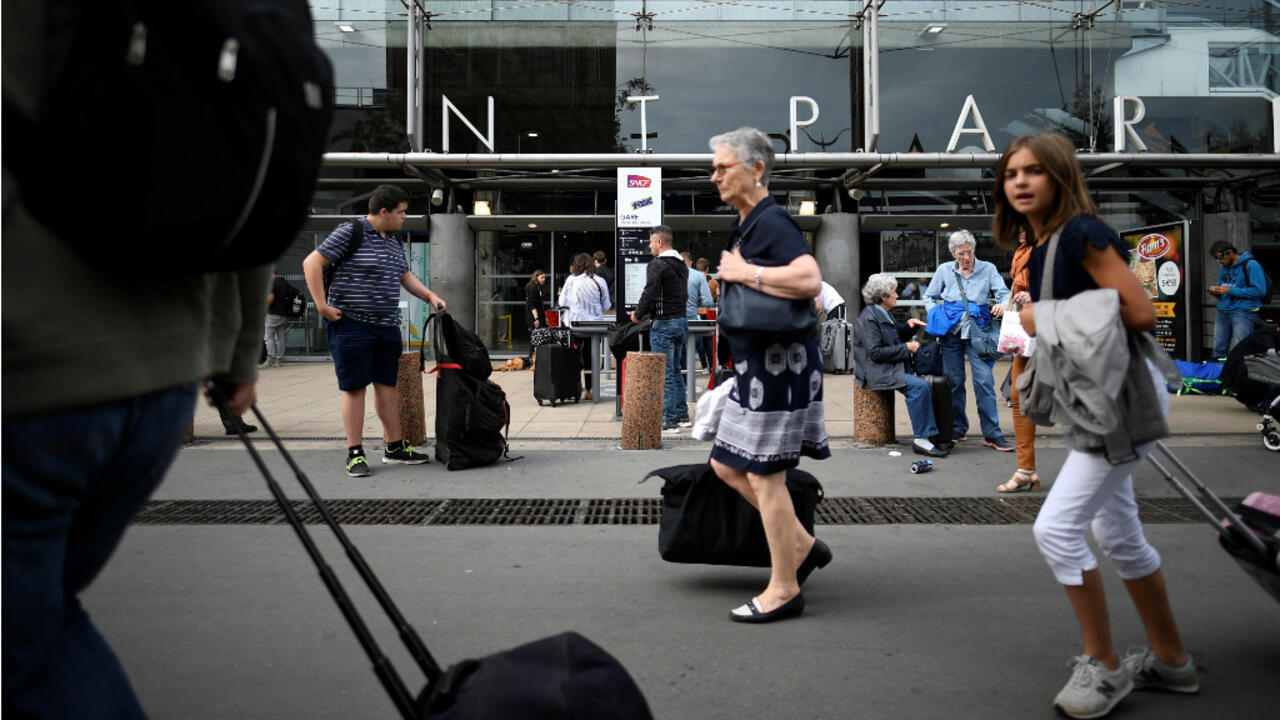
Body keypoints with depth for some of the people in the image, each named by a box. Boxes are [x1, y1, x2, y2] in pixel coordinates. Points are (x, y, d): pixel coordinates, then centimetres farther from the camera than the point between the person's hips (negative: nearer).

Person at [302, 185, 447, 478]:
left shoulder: (394, 243, 15)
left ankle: (394, 447, 20)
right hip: (351, 325, -7)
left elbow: (406, 276, 25)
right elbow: (311, 263, -11)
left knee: (387, 385, 11)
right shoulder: (349, 233, -10)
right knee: (354, 388, -2)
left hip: (386, 327, 7)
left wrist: (429, 295, 9)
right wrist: (322, 305, -15)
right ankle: (355, 454, 5)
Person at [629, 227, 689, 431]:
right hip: (681, 321, 9)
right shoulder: (682, 265, 14)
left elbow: (650, 292, -23)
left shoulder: (657, 265, -13)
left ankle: (669, 421, -3)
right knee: (676, 371, 17)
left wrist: (638, 314, -6)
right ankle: (682, 415, 22)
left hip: (664, 324, -9)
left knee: (665, 374, -5)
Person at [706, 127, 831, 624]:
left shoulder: (772, 222, -15)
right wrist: (735, 272, 12)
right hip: (755, 364, 10)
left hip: (779, 363, -10)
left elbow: (810, 281, -31)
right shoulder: (746, 224, 16)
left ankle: (784, 589, 11)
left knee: (764, 474, -3)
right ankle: (802, 545, 25)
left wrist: (743, 273, -22)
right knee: (726, 465, 14)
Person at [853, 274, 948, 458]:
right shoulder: (868, 318, -13)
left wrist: (908, 326, 9)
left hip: (892, 367, 9)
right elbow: (875, 353, -20)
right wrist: (906, 348, -15)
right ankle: (921, 440, -23)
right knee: (920, 386, -27)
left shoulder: (885, 313, 15)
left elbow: (895, 336, 30)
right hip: (878, 371, -9)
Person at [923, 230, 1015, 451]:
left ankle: (992, 433, -4)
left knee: (984, 380, -9)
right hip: (951, 332, 1)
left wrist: (1002, 304, -24)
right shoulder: (944, 271, 8)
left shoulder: (987, 269, 5)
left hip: (978, 331, -1)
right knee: (954, 381, 6)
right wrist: (936, 317, 1)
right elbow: (929, 296, 17)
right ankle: (958, 429, 20)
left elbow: (1004, 292, -1)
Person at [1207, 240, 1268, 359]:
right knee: (1219, 348, 8)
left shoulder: (1250, 264, -9)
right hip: (1223, 312, 7)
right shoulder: (1223, 266, 14)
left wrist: (1230, 290, -17)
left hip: (1244, 312, -7)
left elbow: (1259, 290, -15)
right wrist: (1215, 290, 3)